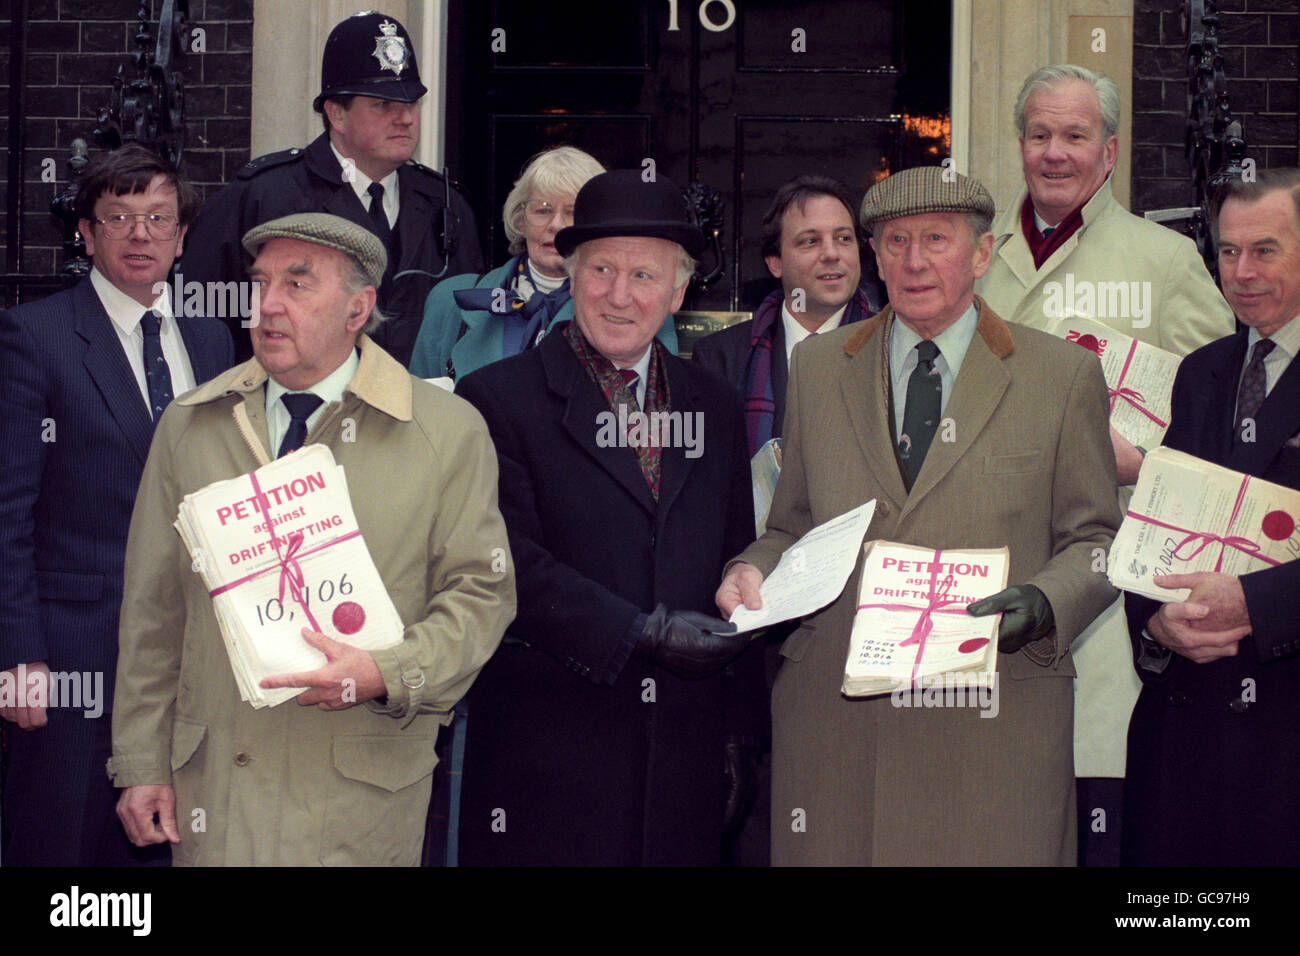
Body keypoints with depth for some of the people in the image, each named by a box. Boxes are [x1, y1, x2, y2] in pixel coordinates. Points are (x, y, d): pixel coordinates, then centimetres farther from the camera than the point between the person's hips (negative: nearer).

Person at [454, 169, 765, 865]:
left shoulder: (715, 408, 13)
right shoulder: (499, 398, -2)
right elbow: (511, 563, -11)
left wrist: (740, 731, 10)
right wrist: (644, 634, -16)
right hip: (546, 759, -4)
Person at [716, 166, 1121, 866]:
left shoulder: (1064, 376, 5)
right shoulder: (816, 368, 13)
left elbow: (1094, 539, 7)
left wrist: (1043, 603, -13)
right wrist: (753, 571, -3)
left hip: (994, 720, -2)